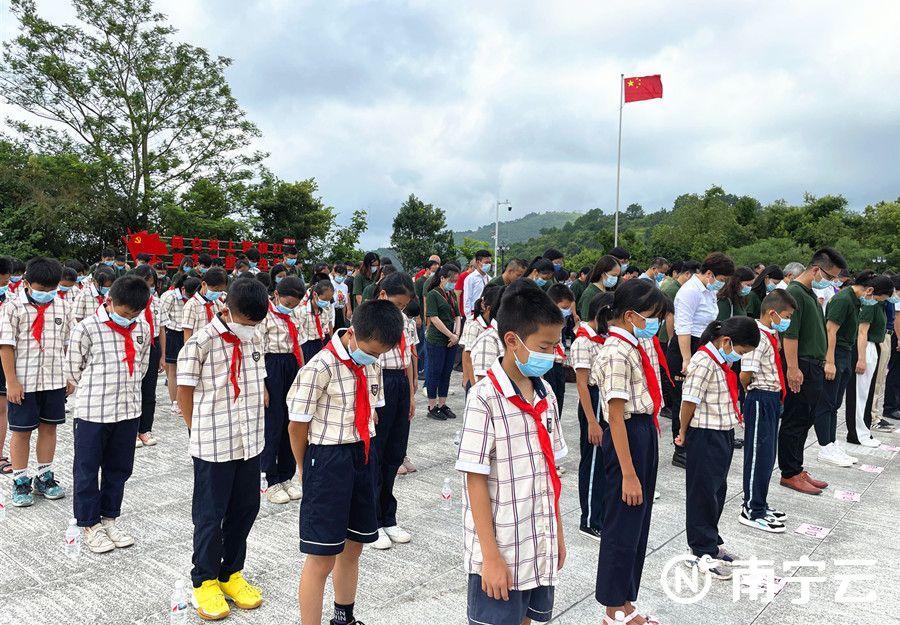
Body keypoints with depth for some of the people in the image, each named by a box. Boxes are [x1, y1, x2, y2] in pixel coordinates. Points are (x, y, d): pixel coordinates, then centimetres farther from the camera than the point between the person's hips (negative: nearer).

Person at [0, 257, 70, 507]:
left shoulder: (62, 307, 4)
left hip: (55, 380, 4)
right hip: (24, 382, -4)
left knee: (48, 427, 12)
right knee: (21, 431, 6)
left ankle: (44, 477, 25)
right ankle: (20, 481, 19)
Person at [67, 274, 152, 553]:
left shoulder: (143, 328, 1)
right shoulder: (87, 328, -13)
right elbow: (73, 370, -3)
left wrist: (125, 389, 13)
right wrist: (97, 392, 8)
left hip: (129, 410, 4)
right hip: (92, 412, -4)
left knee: (119, 468, 15)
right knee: (87, 470, 8)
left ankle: (109, 518, 31)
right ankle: (89, 525, 22)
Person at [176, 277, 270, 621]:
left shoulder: (254, 339, 6)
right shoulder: (201, 342, -14)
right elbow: (185, 391, -8)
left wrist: (256, 423, 9)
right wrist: (200, 430, -4)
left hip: (250, 442, 6)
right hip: (213, 446, -6)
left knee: (246, 509, 15)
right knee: (210, 515, 8)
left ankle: (231, 574, 33)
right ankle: (204, 581, 26)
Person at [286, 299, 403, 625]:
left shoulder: (372, 365, 3)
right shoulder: (319, 368, -20)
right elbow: (297, 426, -11)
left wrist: (360, 452, 11)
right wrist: (308, 469, 3)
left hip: (362, 457, 7)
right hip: (328, 460, -7)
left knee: (353, 546, 21)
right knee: (322, 557, 0)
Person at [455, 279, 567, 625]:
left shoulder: (546, 394, 4)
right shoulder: (485, 398, -16)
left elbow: (550, 470, 11)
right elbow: (476, 480, -15)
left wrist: (558, 534, 14)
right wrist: (491, 556, -15)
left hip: (541, 550, 6)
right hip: (501, 553, -6)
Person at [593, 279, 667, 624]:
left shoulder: (632, 346, 10)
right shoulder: (617, 352, -19)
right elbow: (616, 415, -22)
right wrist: (628, 473, -22)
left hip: (645, 434, 10)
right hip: (628, 438, -10)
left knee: (638, 523, 19)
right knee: (622, 526, 4)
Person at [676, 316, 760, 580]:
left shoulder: (722, 361, 9)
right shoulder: (704, 362, -21)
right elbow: (689, 401, -19)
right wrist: (684, 433, -10)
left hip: (723, 434, 9)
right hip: (705, 437, -9)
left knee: (717, 490, 18)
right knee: (703, 493, 1)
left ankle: (711, 541, 33)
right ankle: (702, 553, 12)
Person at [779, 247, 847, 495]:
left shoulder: (810, 293, 17)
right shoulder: (794, 293, -15)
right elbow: (789, 335, -21)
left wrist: (823, 363, 22)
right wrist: (793, 369, -25)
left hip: (814, 368, 10)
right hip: (801, 370, -10)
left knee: (804, 421, 15)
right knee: (794, 422, -2)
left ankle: (796, 470, 24)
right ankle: (789, 474, 7)